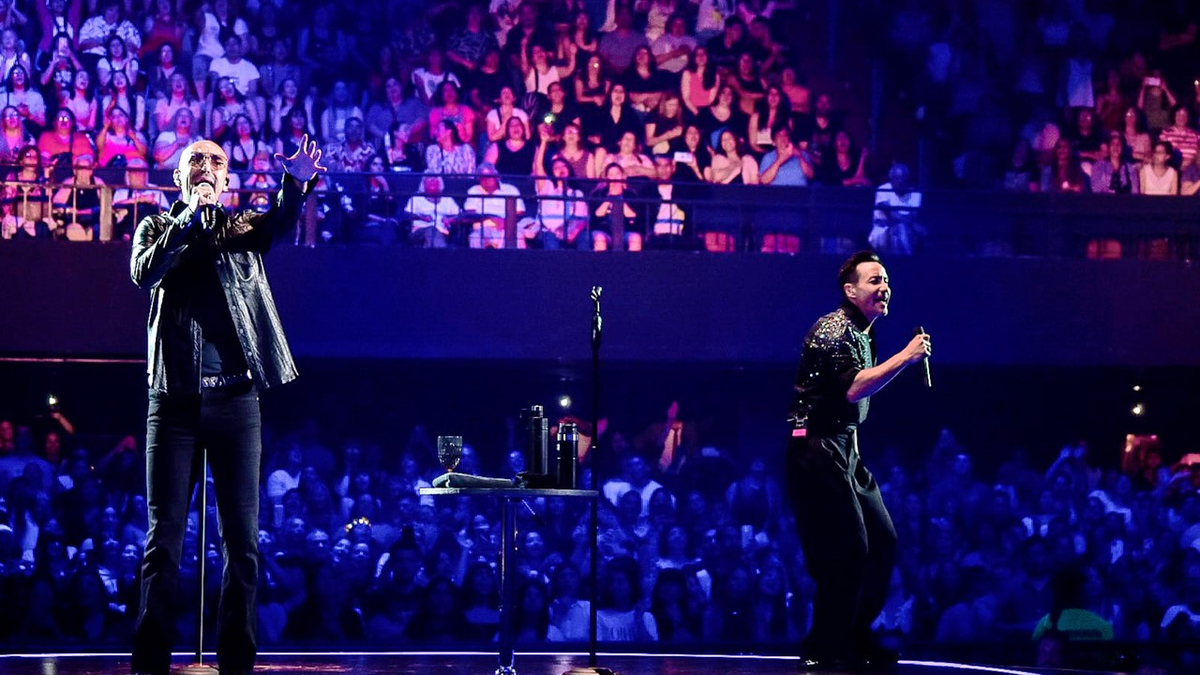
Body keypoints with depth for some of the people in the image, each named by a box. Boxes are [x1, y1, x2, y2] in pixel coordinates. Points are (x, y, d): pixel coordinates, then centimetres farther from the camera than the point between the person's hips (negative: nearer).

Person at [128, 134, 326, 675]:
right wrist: (188, 218, -13)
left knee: (242, 539, 0)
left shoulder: (243, 227, 12)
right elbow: (143, 273, -8)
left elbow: (282, 223, -11)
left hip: (234, 400, 1)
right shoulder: (157, 227, 12)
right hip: (173, 401, -1)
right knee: (164, 535, -2)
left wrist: (297, 184, -31)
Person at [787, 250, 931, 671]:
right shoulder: (833, 329, -14)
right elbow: (854, 388, -27)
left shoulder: (864, 334, 17)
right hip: (818, 448, -10)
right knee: (848, 550, -11)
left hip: (846, 448, 10)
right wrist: (906, 357, -24)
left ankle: (854, 638, 19)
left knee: (882, 542, 8)